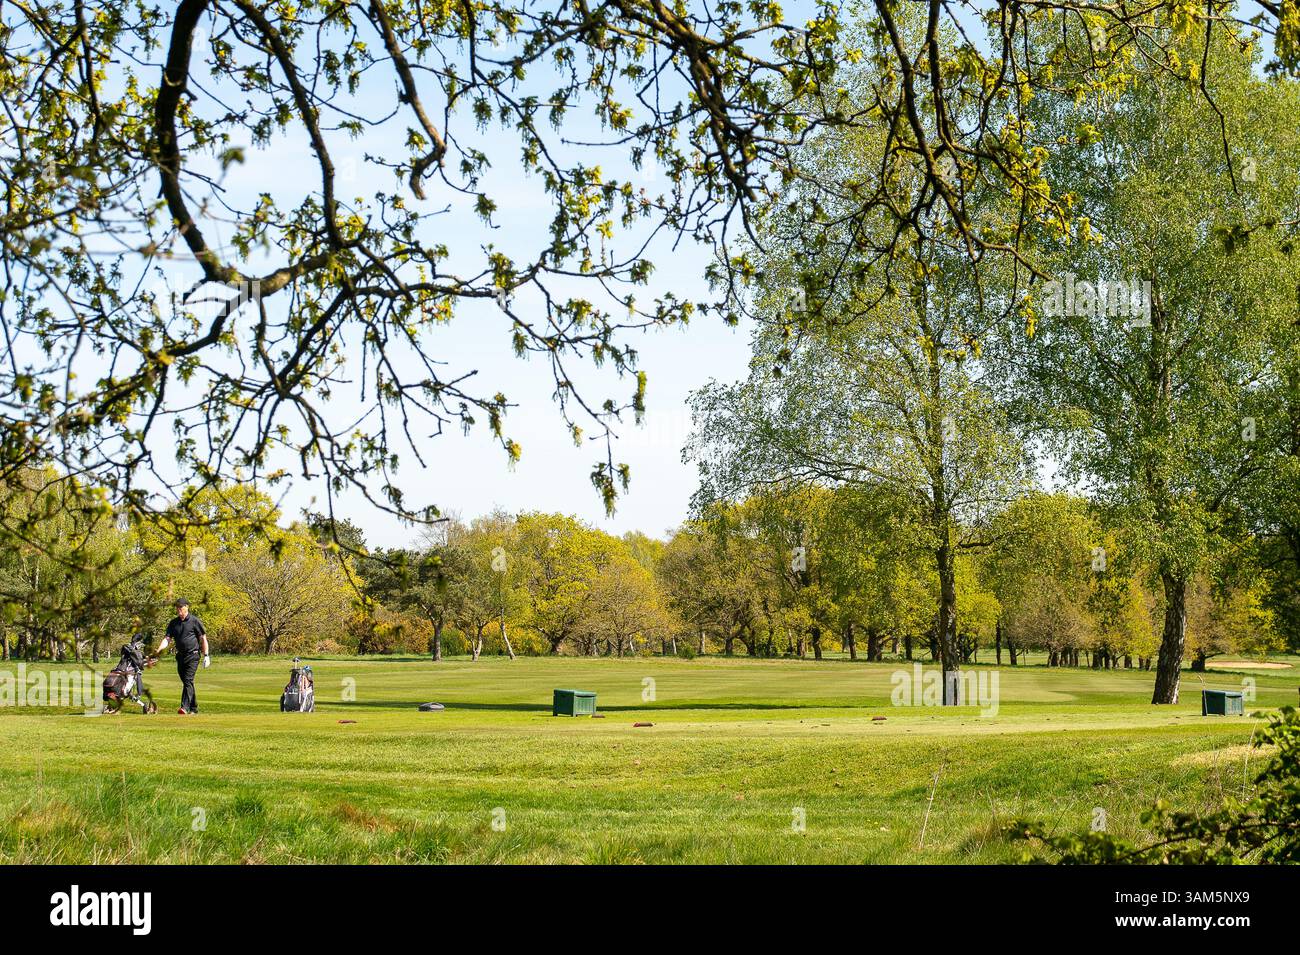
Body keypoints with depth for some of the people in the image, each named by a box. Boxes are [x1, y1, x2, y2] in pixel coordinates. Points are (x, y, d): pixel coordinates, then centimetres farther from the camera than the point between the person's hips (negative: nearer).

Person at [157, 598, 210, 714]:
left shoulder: (194, 621, -4)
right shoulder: (174, 623, 10)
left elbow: (203, 638, -2)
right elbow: (167, 638, 4)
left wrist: (206, 655, -6)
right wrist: (158, 650, -13)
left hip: (193, 655, -6)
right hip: (180, 656, 6)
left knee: (188, 681, -17)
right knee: (186, 682, 11)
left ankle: (185, 707, -25)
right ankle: (193, 707, 21)